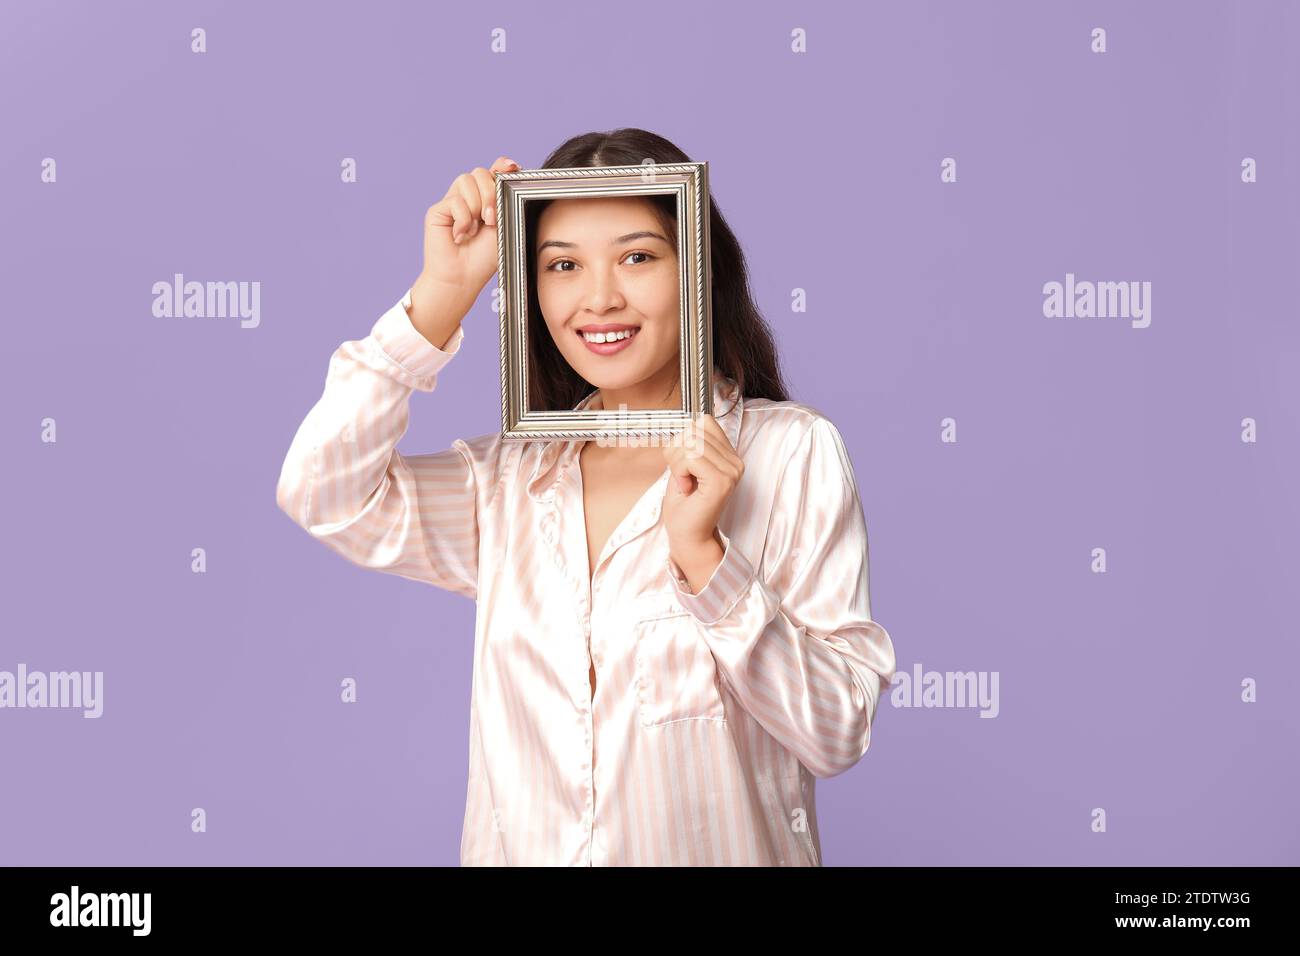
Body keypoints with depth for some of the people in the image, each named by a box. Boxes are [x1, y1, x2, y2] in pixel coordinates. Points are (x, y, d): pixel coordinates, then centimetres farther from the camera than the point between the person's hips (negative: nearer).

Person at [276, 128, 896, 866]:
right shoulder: (514, 474, 5)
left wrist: (705, 557, -22)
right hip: (518, 847, 3)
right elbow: (325, 496, -7)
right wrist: (444, 292, -9)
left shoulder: (794, 452, -8)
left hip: (721, 849, -3)